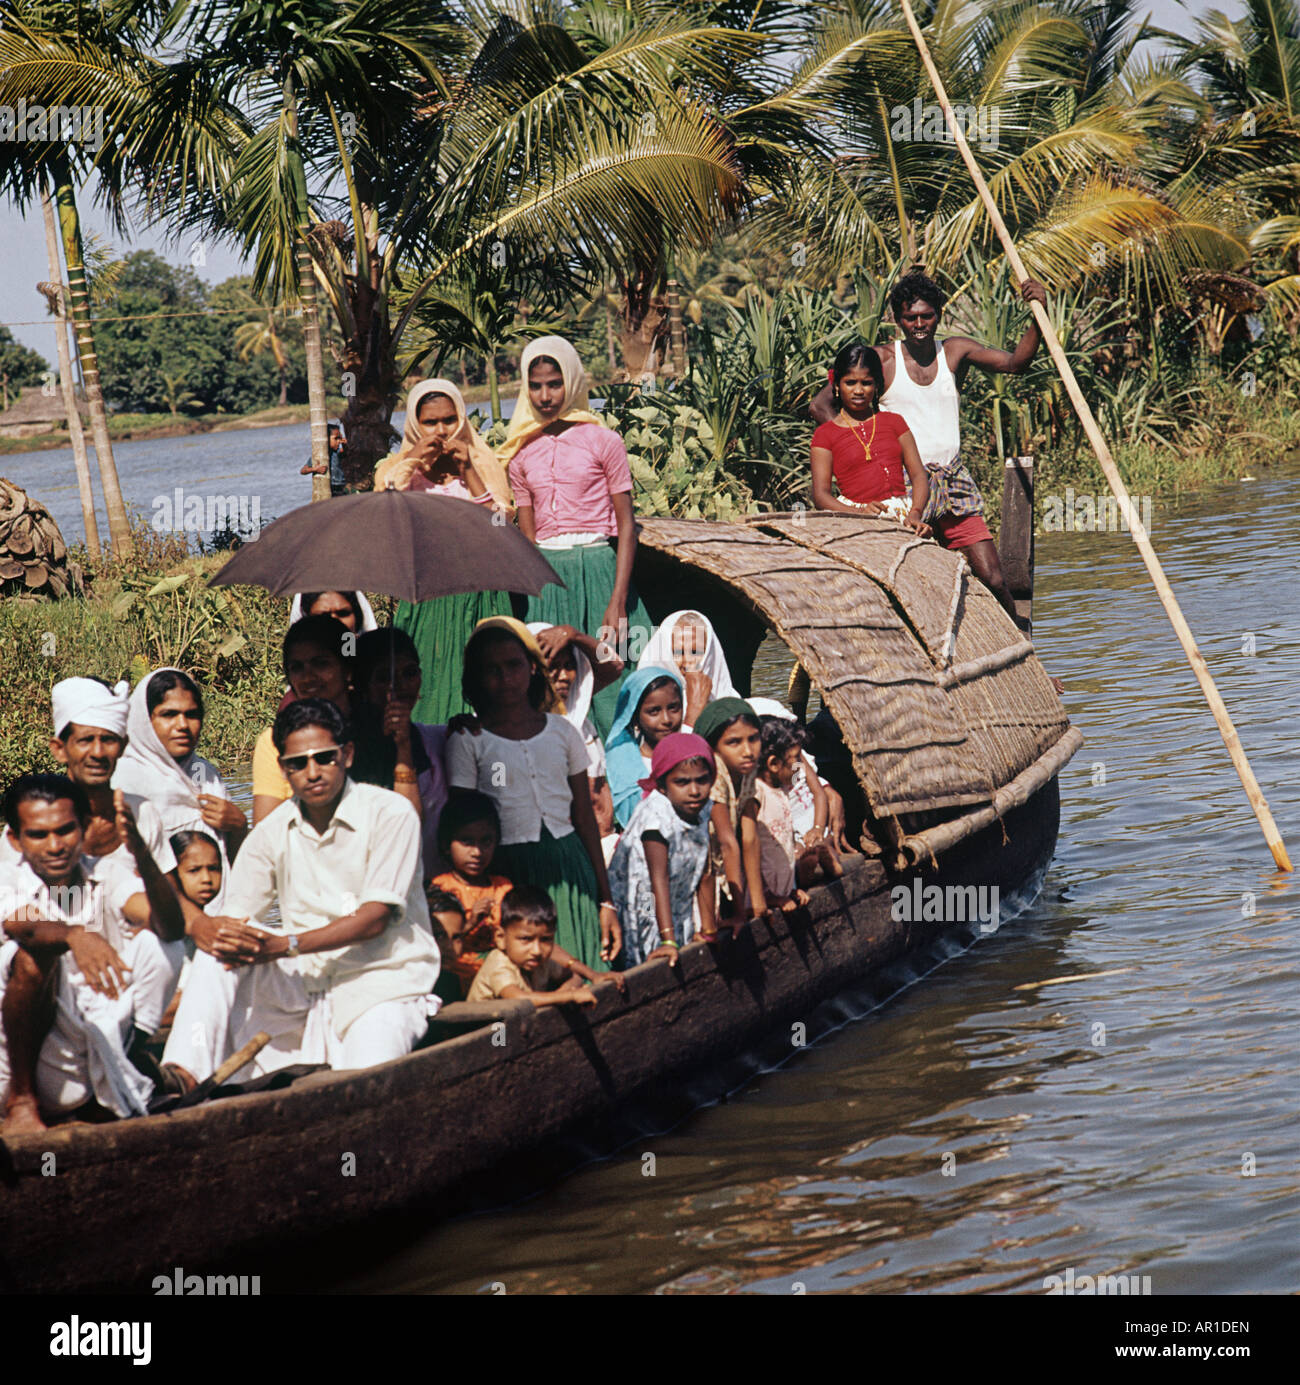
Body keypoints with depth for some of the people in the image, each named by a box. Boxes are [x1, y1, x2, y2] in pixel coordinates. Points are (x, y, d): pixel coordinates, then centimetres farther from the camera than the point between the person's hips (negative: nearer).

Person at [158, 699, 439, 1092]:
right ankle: (186, 1075, -30)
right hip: (302, 982, 4)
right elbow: (234, 917, 2)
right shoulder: (273, 832, 6)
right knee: (225, 946, -21)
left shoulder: (390, 814, -8)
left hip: (382, 976, -4)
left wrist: (283, 945, -23)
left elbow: (374, 918, -14)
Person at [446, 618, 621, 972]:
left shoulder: (561, 731, 11)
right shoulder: (468, 741, 2)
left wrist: (605, 901, 11)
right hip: (509, 873, -3)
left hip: (569, 869, 3)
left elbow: (585, 819, 13)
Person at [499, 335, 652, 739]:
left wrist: (618, 602, -11)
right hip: (547, 580, 3)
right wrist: (536, 599, 1)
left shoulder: (603, 441, 0)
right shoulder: (522, 453, 11)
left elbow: (626, 525, -2)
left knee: (609, 685, -7)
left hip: (597, 567, -3)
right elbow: (527, 535, 13)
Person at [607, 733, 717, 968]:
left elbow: (704, 876, 9)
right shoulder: (656, 814, -23)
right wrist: (668, 941, -31)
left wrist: (709, 930, 11)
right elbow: (659, 879, -27)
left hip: (678, 918, 7)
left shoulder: (701, 810, 0)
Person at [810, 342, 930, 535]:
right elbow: (820, 494, -1)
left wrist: (915, 515, -8)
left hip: (900, 513, 2)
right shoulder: (825, 435, 10)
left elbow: (918, 475, 13)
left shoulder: (894, 422, 20)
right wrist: (860, 513, -19)